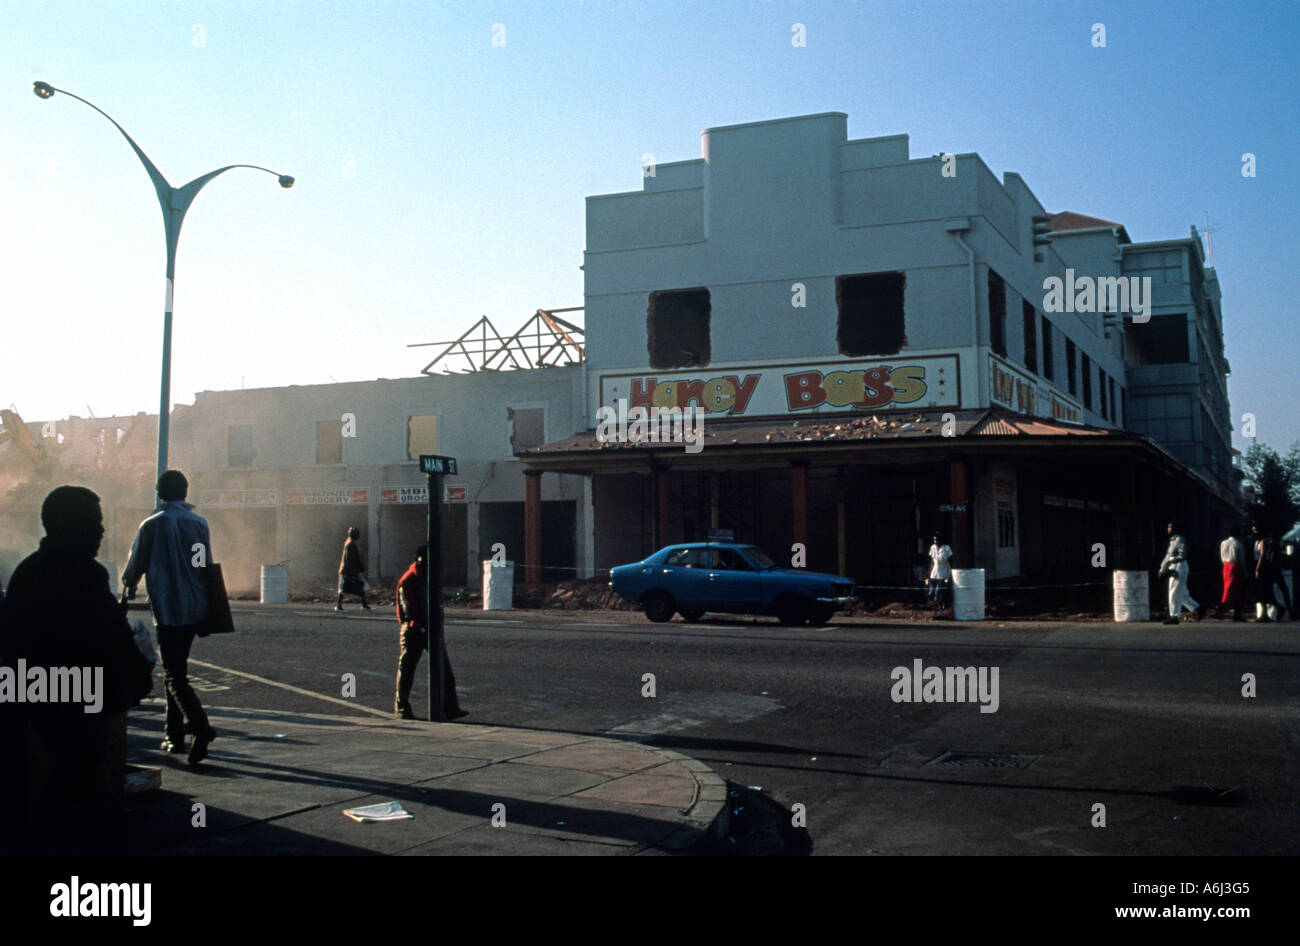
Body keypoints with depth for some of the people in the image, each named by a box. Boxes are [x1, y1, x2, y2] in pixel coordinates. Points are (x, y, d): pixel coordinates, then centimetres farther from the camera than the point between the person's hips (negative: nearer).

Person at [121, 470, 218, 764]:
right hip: (197, 609, 5)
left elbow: (135, 566, 3)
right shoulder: (199, 523, 7)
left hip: (168, 610, -5)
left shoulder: (152, 525, -6)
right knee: (177, 669, 18)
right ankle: (174, 734, 21)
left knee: (174, 675, -6)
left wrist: (127, 591, 25)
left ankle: (200, 727, -25)